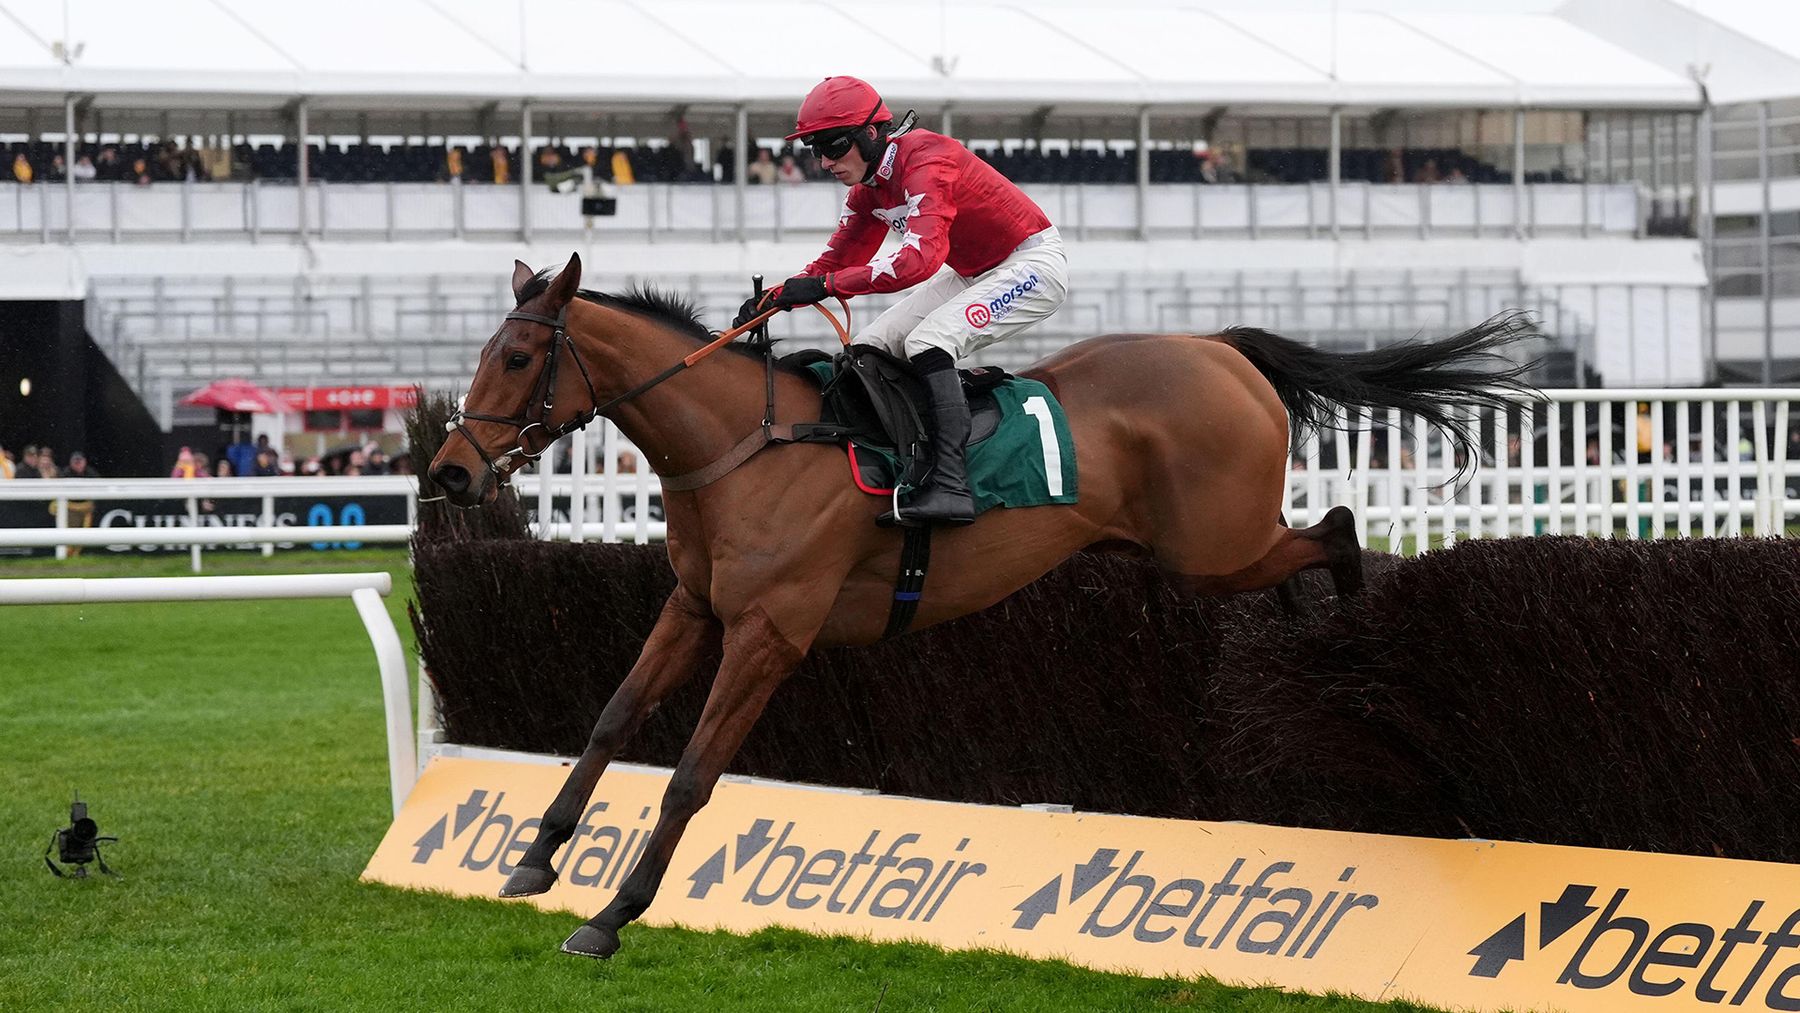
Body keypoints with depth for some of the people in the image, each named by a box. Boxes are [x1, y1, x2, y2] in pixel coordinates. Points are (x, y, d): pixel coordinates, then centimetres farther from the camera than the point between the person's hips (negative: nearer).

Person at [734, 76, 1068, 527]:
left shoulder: (925, 162, -28)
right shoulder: (868, 187, 1)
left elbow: (919, 259, -41)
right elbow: (837, 261, 7)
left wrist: (827, 285, -42)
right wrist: (775, 297, -11)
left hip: (1033, 265, -10)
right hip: (971, 274, 10)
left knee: (928, 340, -29)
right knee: (869, 350, 3)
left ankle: (950, 485, -34)